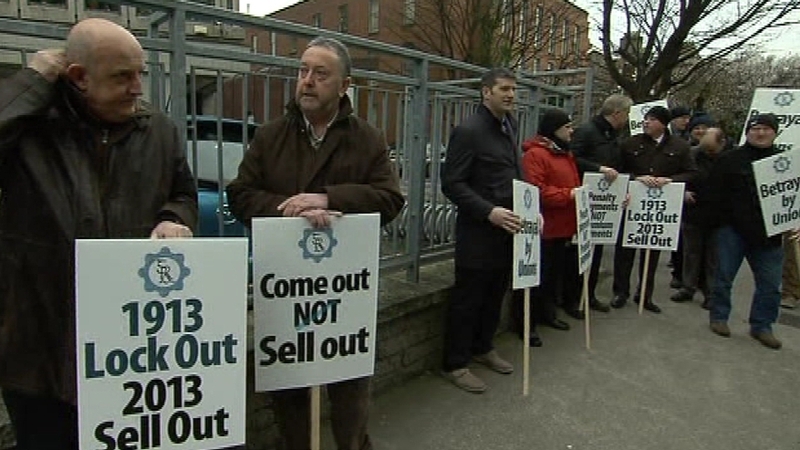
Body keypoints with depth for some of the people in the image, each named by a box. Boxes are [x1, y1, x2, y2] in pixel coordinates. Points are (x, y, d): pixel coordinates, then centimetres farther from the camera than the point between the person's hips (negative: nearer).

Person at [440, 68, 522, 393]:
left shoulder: (509, 127, 12)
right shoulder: (469, 130, -12)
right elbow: (452, 184, -16)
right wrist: (489, 212, -23)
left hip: (507, 228, 8)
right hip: (478, 231, -8)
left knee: (495, 295, 18)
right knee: (467, 299, 4)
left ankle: (482, 347, 38)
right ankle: (455, 363, 20)